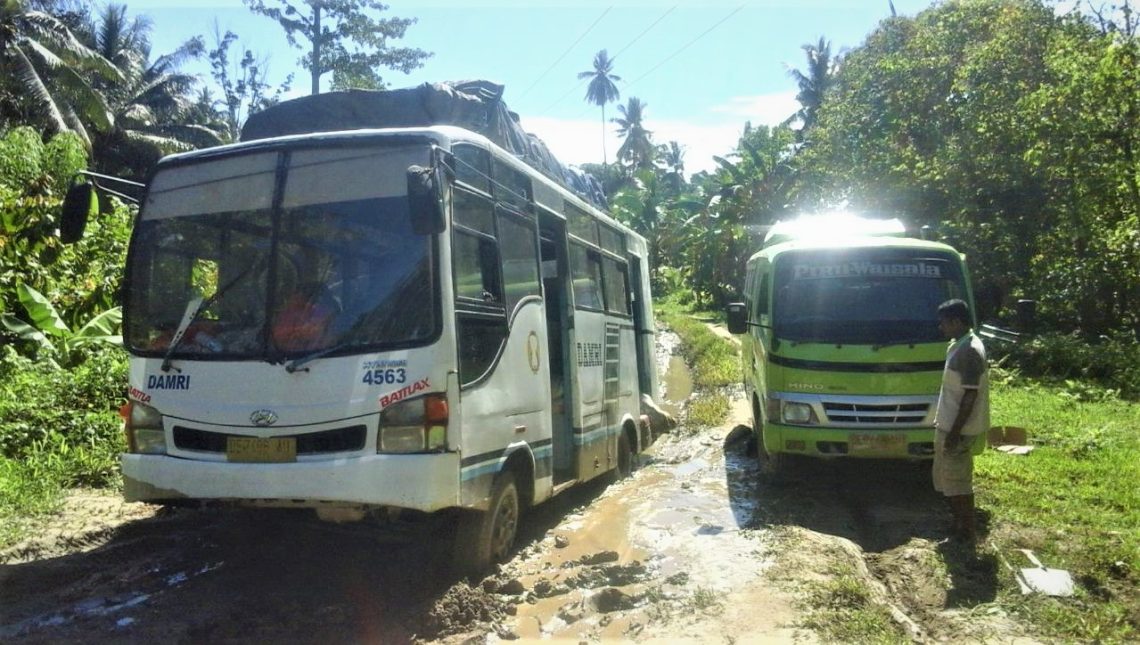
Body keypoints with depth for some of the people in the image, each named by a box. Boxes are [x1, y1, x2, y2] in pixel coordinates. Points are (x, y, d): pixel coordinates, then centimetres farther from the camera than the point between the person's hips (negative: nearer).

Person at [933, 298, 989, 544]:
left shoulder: (970, 351, -22)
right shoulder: (958, 345, 9)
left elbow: (970, 396, -23)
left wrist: (955, 432, -22)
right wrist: (941, 420, 22)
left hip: (958, 429, -10)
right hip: (948, 424, 10)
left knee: (957, 479, 0)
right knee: (947, 477, 17)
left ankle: (967, 531, 12)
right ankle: (958, 523, 28)